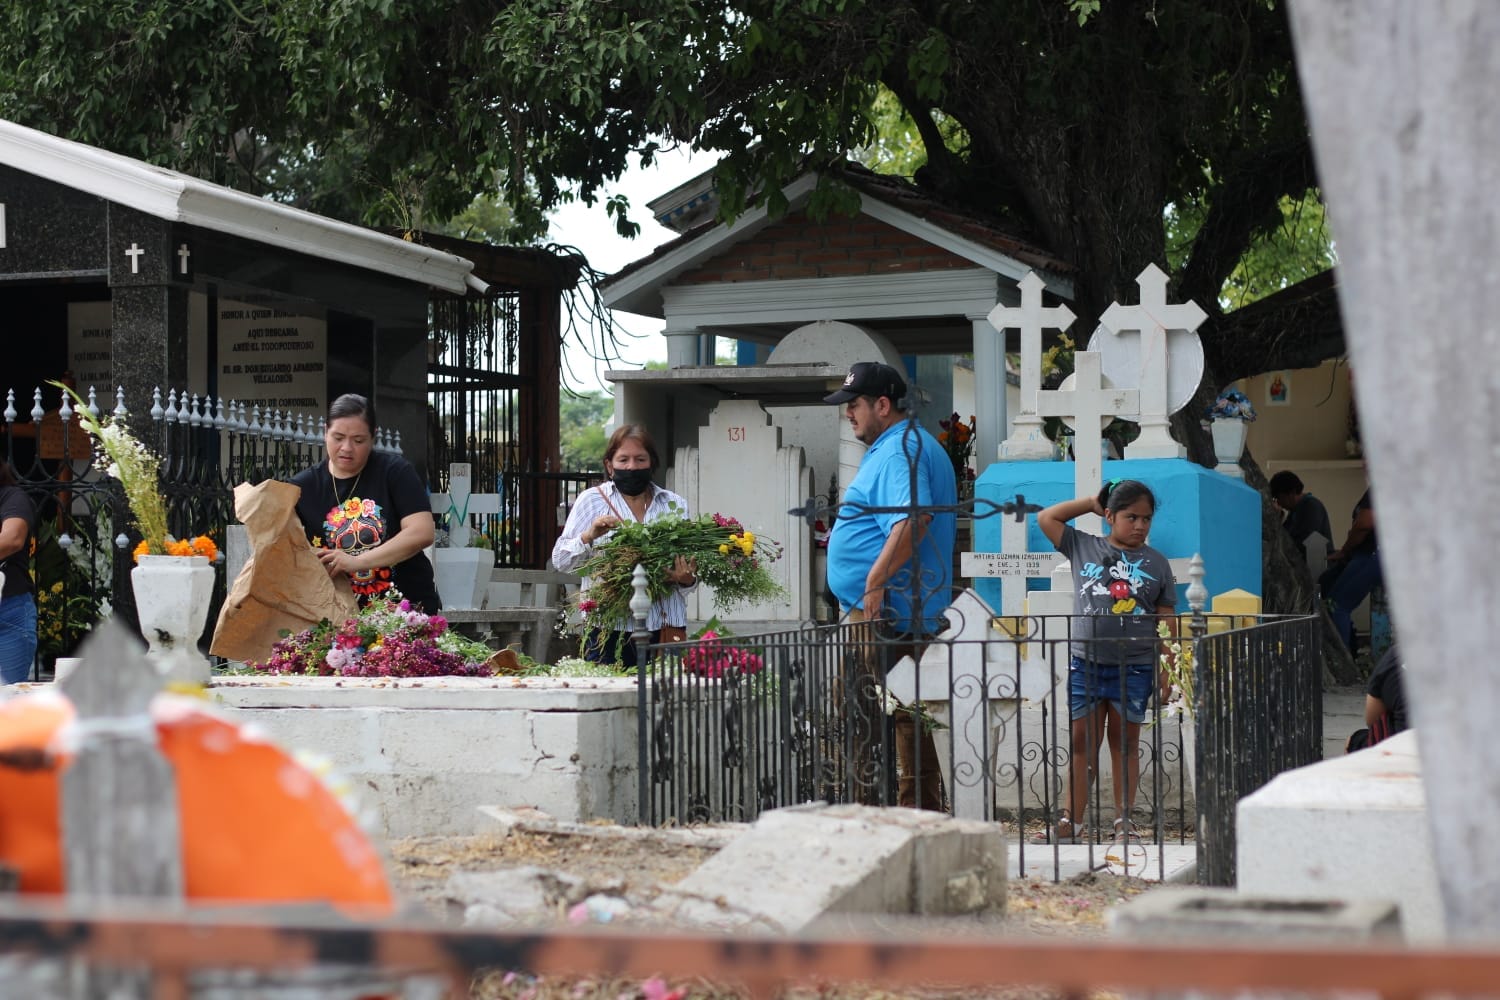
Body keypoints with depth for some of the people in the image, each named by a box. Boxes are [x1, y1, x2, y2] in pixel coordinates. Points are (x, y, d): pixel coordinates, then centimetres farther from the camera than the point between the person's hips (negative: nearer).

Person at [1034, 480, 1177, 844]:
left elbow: (1166, 624, 6)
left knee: (1125, 743, 6)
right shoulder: (1083, 548, 6)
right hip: (1085, 663, 1)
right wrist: (1091, 503, 10)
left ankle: (1123, 821, 12)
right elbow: (1046, 518, 9)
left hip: (1134, 667, -1)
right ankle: (1072, 823, 6)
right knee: (1081, 742, 3)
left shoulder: (1157, 564, 6)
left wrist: (1166, 671, 0)